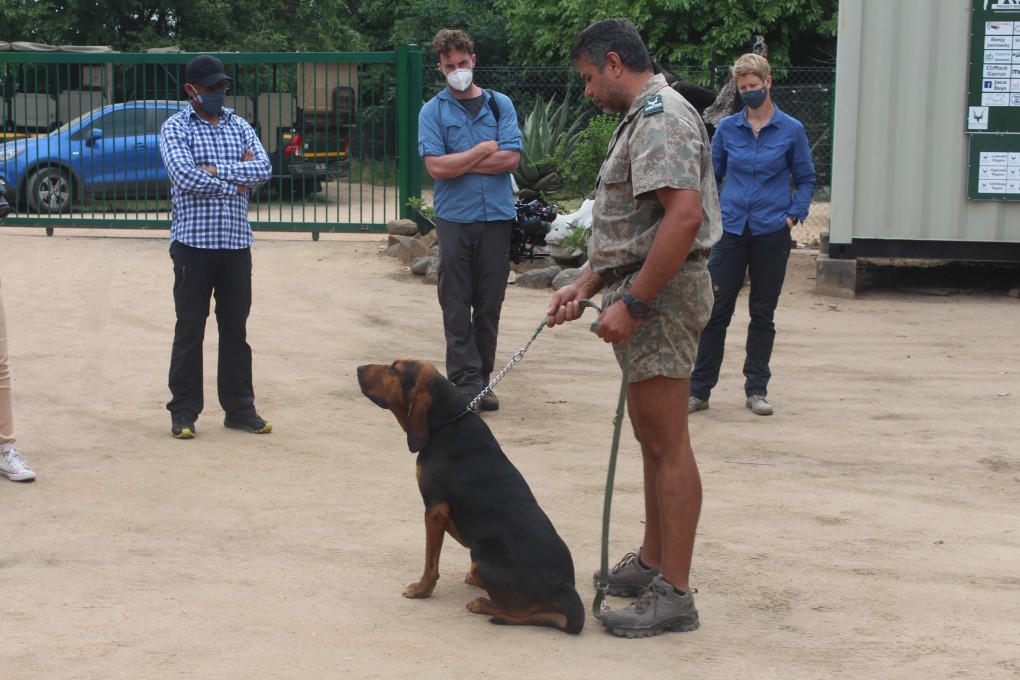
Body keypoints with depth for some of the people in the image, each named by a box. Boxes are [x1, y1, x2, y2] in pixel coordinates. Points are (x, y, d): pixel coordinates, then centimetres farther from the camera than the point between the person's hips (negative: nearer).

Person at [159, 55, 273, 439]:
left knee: (236, 328, 10)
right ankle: (184, 412, 10)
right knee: (190, 329, 2)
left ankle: (240, 408, 18)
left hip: (236, 242, 4)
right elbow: (185, 177, -18)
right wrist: (237, 181, -10)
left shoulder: (240, 127, 11)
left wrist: (215, 170, -14)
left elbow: (263, 169, -5)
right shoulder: (175, 128, -1)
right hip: (193, 242, -4)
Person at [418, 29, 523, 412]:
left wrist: (458, 163, -7)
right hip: (454, 218, -1)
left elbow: (511, 158, -6)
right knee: (457, 305, -2)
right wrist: (484, 150, -4)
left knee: (490, 304, 5)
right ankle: (465, 382, 1)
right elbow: (437, 167, -10)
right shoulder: (432, 111, 2)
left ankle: (482, 381, 14)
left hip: (496, 217, 1)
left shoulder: (500, 105, 6)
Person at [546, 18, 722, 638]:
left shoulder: (661, 117, -16)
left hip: (662, 294, -11)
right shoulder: (643, 117, 18)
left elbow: (685, 215, -28)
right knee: (651, 434, 16)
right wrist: (586, 285, 14)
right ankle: (652, 563, 27)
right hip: (644, 290, 11)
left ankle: (674, 593, -3)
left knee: (667, 442, -8)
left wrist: (632, 302, -26)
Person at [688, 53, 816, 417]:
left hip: (771, 233, -1)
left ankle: (756, 390, 16)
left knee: (763, 314, 7)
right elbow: (711, 175, 14)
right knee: (716, 311, -1)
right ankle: (699, 390, 6)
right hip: (731, 230, 1)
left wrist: (793, 216, -3)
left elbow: (805, 179, 9)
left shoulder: (791, 130, 1)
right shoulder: (727, 128, 5)